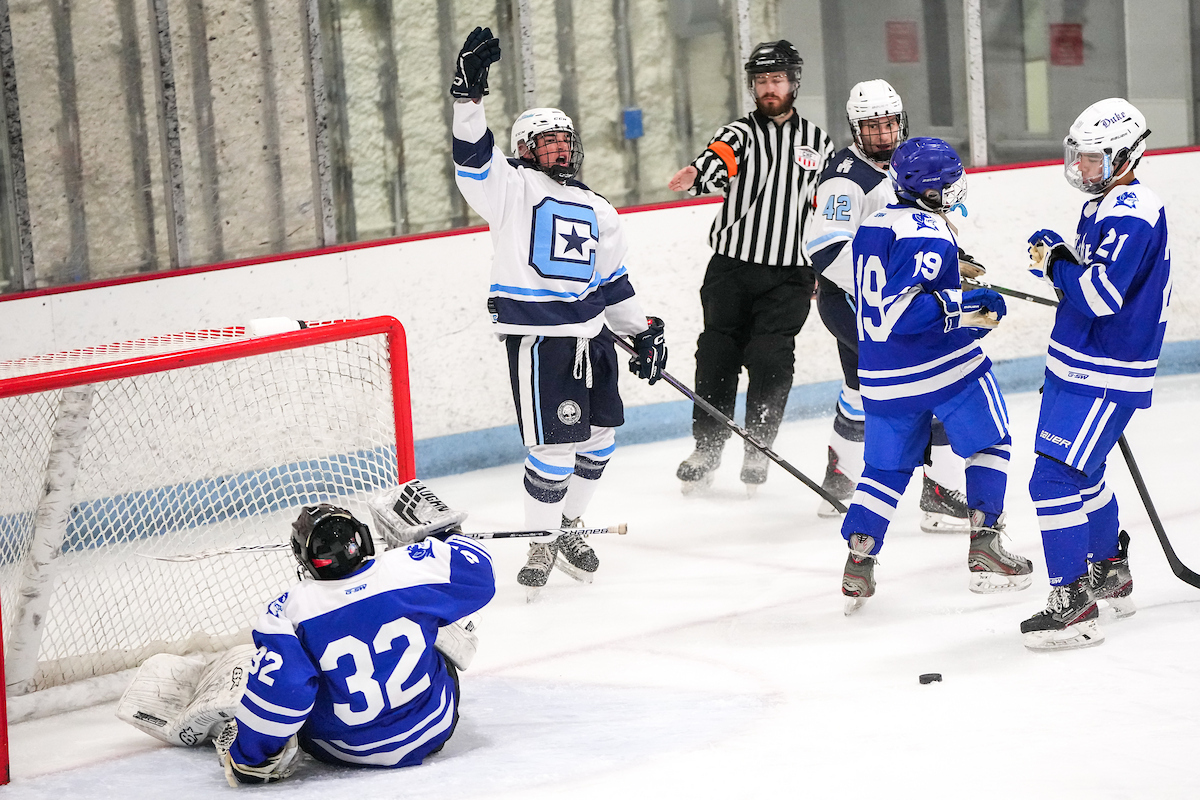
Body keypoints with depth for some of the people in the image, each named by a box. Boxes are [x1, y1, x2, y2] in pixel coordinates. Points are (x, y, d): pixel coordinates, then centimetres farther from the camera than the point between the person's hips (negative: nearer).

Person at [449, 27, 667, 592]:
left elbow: (613, 279, 23)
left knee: (599, 435, 12)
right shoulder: (514, 188, 0)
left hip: (592, 333, 7)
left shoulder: (596, 210, 19)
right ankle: (541, 545, 8)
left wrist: (643, 331, 18)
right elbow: (473, 154, -18)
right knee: (555, 445, -8)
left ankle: (569, 527, 31)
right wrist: (469, 93, -31)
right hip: (537, 338, -7)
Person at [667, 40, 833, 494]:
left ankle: (758, 450, 5)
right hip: (732, 267, 0)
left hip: (787, 277, 0)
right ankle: (707, 450, 12)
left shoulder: (817, 143, 11)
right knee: (717, 356, -1)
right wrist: (694, 177, -44)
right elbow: (716, 163, -21)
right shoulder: (740, 134, 2)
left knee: (769, 358, -11)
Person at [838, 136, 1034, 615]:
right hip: (947, 370, -7)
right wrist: (964, 308, -25)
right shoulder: (929, 235, -18)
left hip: (881, 376, 7)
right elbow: (901, 309, -27)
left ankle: (858, 560, 2)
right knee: (989, 445, 13)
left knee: (886, 468, 16)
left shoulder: (869, 230, 10)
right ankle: (984, 547, 8)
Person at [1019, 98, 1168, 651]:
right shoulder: (1103, 205, 13)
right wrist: (1059, 263, 6)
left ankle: (1074, 605, -11)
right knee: (1084, 476, 23)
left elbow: (1100, 294, -29)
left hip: (1103, 378, -11)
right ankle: (1112, 578, 41)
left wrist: (1055, 261, -15)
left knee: (1056, 480, -14)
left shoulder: (1133, 214, -20)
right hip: (1076, 367, 11)